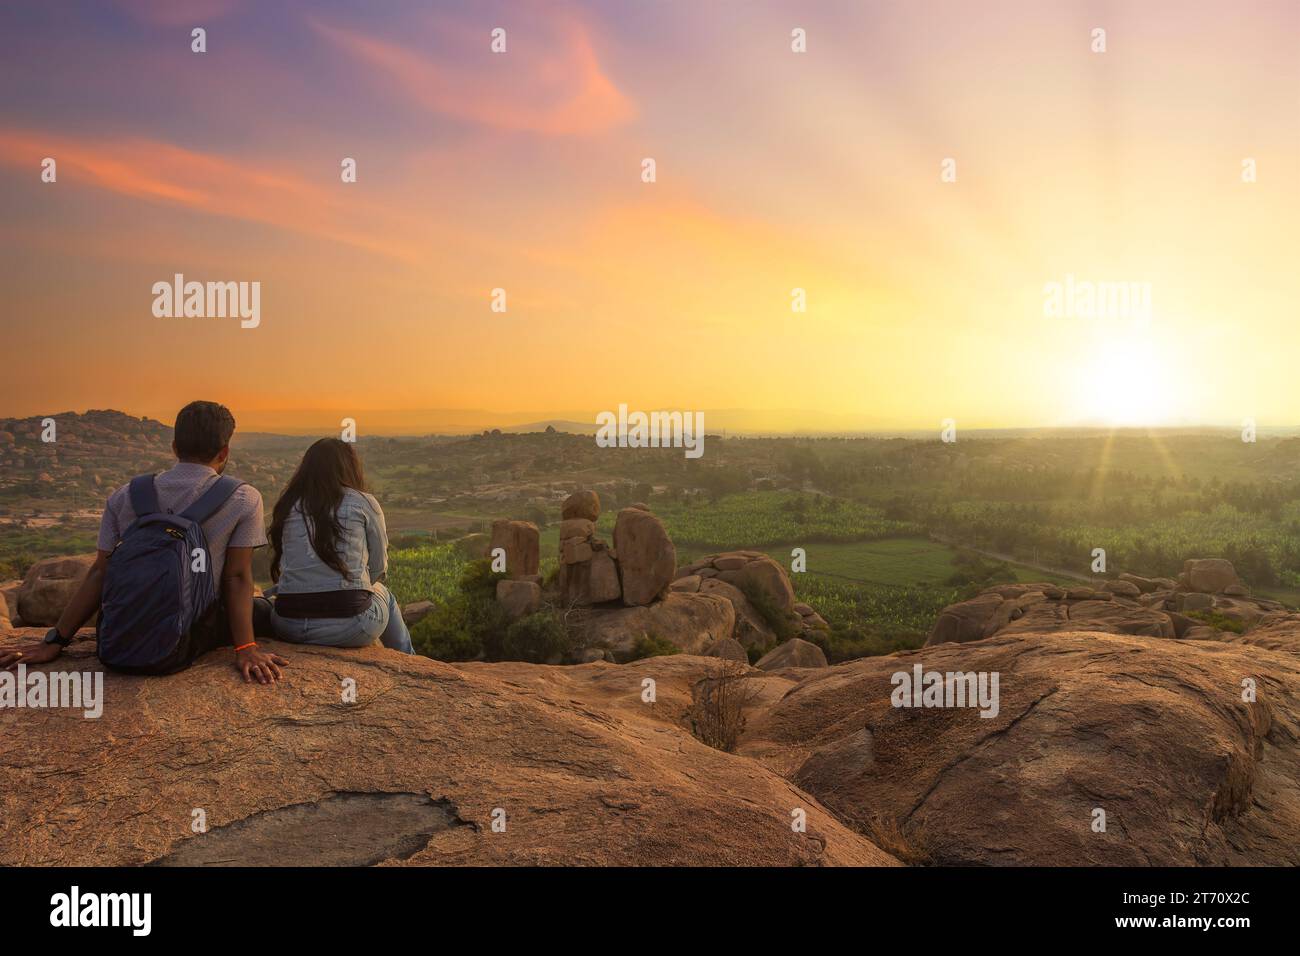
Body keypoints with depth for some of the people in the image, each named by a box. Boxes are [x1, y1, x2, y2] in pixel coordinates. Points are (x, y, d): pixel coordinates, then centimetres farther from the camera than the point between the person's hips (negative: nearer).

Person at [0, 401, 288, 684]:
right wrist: (245, 649, -6)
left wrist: (54, 642, 8)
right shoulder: (244, 500, -5)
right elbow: (237, 578, -7)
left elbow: (99, 573, 3)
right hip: (183, 647, -5)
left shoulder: (125, 496, 4)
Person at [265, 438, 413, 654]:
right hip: (349, 626, -3)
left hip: (288, 628, 4)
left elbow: (280, 564, 14)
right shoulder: (364, 503, -1)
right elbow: (378, 567, 4)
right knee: (382, 594, 29)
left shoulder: (287, 506, 8)